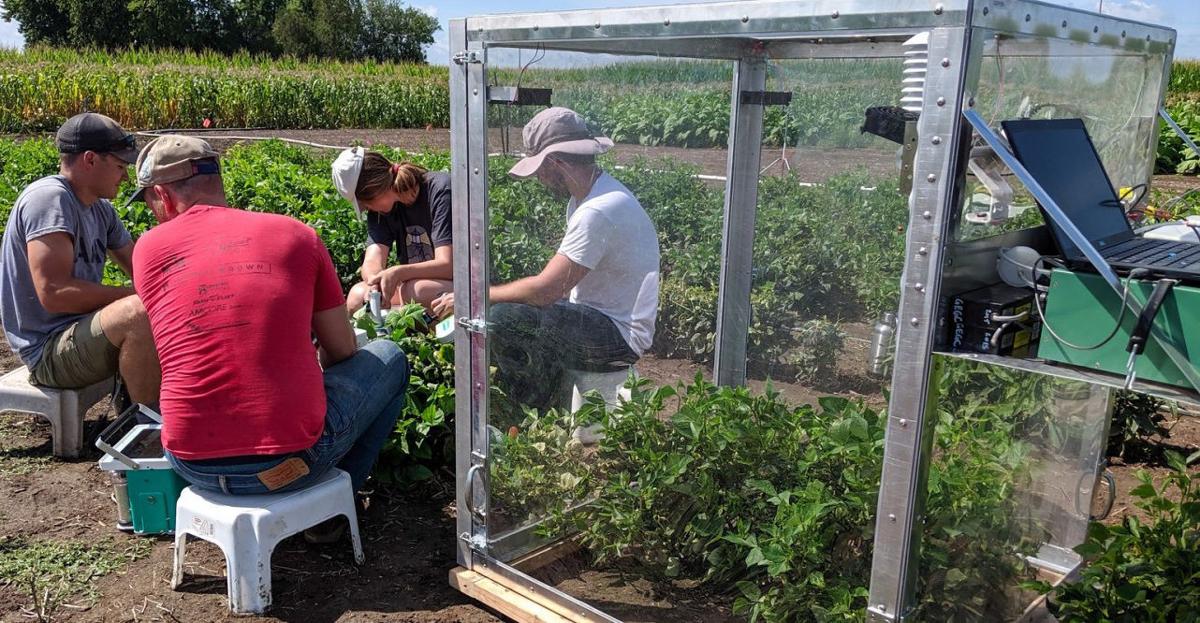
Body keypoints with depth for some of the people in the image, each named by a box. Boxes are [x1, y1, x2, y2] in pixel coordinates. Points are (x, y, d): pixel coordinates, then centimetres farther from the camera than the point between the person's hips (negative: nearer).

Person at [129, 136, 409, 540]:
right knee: (388, 357, 23)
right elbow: (341, 350, 7)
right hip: (292, 457, -3)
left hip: (193, 465, 4)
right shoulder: (295, 233, 0)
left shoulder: (148, 247, 4)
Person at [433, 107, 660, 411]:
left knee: (502, 318, -24)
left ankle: (536, 416, -1)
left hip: (619, 336, -11)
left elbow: (545, 290, -25)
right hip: (602, 316, 11)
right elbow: (559, 279, 12)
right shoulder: (591, 194, 9)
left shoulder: (598, 212, -25)